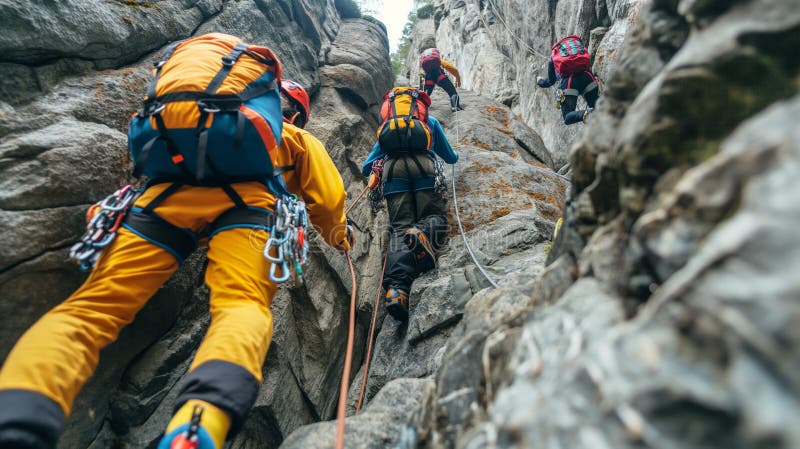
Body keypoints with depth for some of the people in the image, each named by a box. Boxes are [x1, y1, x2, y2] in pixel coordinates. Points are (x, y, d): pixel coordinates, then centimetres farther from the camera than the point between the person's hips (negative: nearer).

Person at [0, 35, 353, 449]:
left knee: (92, 307, -8)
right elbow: (328, 199, 28)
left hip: (168, 186, 3)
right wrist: (338, 235, 48)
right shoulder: (297, 138, 34)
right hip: (245, 194, -3)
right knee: (243, 305, -20)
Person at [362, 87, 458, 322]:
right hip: (423, 164, -1)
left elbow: (366, 168, 33)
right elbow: (451, 158, 41)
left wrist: (377, 172, 55)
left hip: (392, 167, 1)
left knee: (399, 227, -10)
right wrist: (455, 155, 64)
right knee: (435, 216, -1)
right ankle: (423, 234, -40)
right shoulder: (430, 121, 35)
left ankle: (396, 287, -34)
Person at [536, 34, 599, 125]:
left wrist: (540, 81, 53)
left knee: (568, 118, 1)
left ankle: (587, 113, -30)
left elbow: (551, 81, 32)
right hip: (586, 76, 2)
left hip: (568, 79, -2)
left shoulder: (553, 56, 27)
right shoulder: (579, 43, 33)